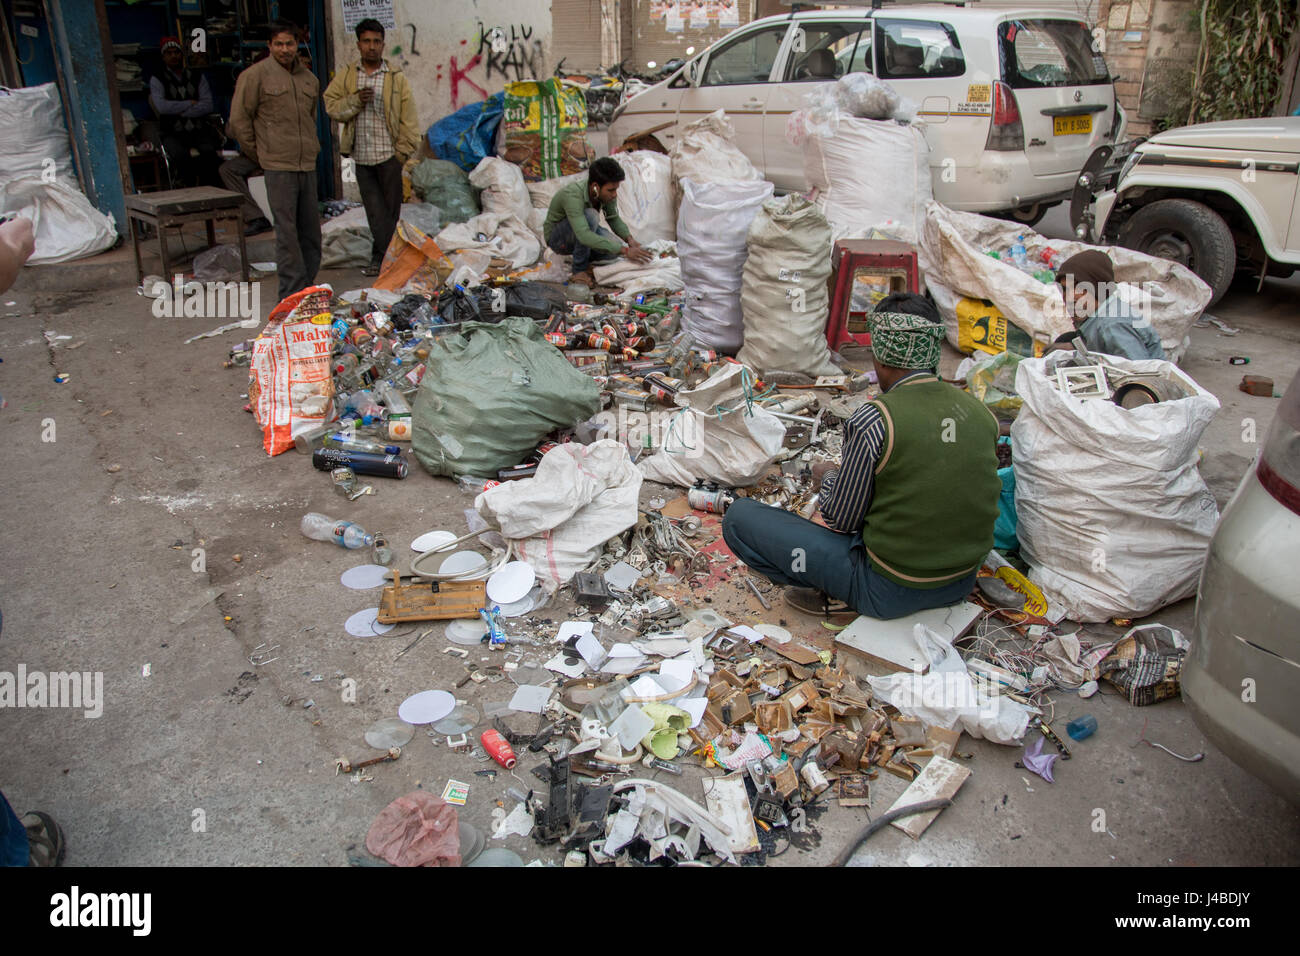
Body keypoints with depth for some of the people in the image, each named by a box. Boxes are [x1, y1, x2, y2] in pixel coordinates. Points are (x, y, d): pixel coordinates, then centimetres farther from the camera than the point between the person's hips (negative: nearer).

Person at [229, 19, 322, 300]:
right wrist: (258, 155, 1)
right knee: (287, 230, -8)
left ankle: (307, 285, 19)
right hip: (278, 166, -6)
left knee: (310, 229, 8)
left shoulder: (309, 78, 15)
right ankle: (292, 293, -5)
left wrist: (311, 148, 18)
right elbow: (239, 120, -2)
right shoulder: (255, 75, -4)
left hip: (307, 164, 6)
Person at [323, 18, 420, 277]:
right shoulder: (345, 77, 10)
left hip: (389, 154, -2)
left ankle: (380, 257, 9)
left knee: (390, 208, 1)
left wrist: (404, 151, -7)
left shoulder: (396, 77, 1)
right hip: (361, 156, 2)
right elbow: (331, 106, 6)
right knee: (374, 209, 3)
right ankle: (384, 256, 8)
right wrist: (355, 100, -11)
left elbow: (409, 118, -1)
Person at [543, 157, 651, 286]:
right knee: (590, 216, -35)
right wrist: (625, 251, -50)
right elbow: (584, 236, -48)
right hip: (557, 238, -6)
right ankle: (579, 269, -18)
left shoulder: (606, 192, -16)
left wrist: (629, 239, -20)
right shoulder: (572, 196, -37)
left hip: (583, 233, 6)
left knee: (615, 249, -23)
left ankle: (584, 260, 7)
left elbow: (614, 219, 1)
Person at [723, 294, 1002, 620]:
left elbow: (841, 520, -11)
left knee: (739, 517, -4)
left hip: (891, 592, -6)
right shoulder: (980, 412, -3)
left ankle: (837, 594, -1)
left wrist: (829, 478, 11)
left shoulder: (873, 421, -21)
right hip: (961, 584, 7)